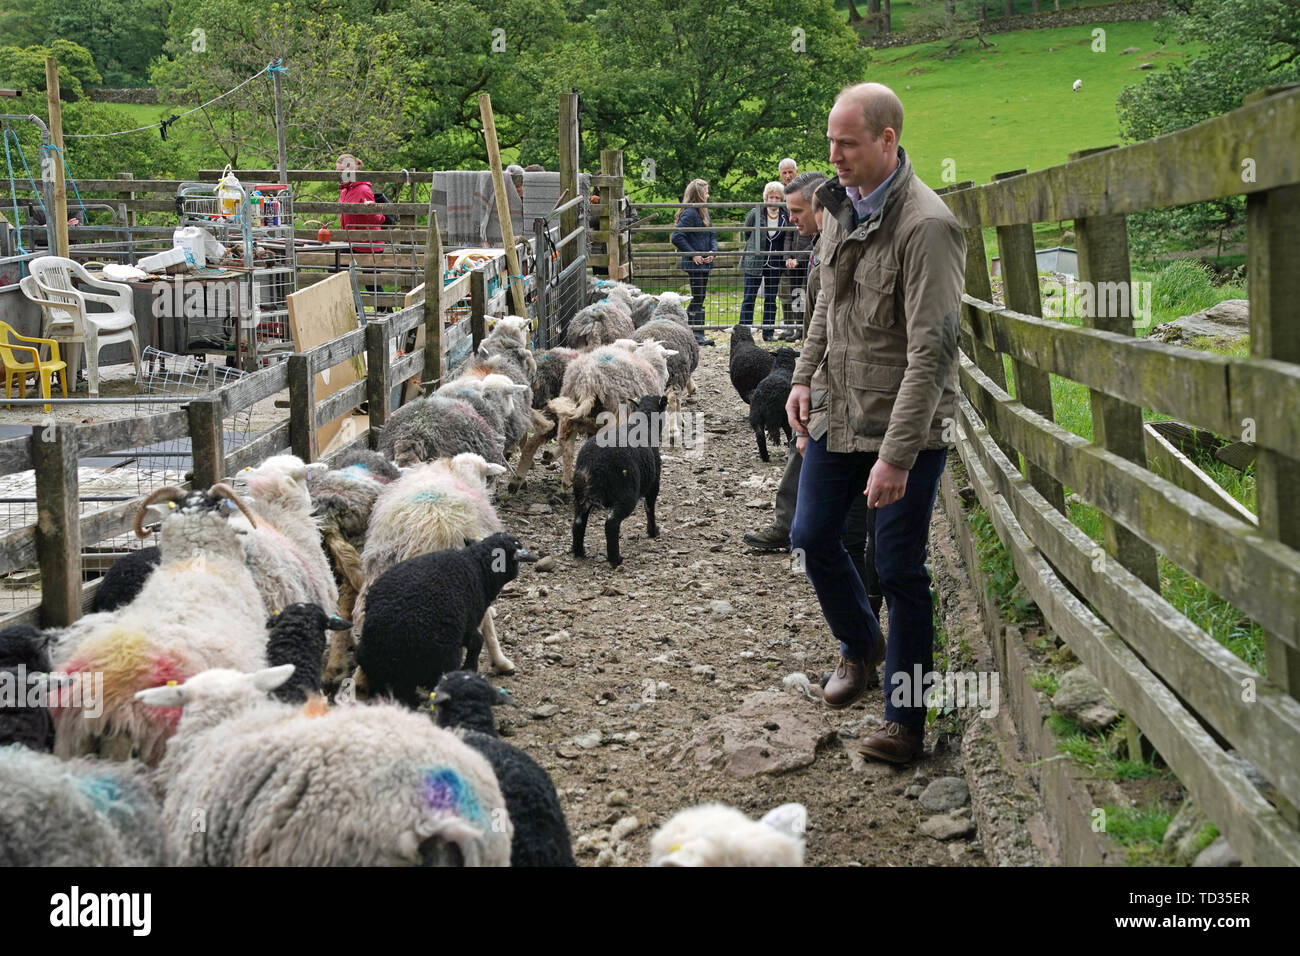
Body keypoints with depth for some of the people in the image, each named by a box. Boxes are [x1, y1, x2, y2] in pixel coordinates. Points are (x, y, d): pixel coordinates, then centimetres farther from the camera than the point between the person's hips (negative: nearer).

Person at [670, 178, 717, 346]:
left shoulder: (704, 213, 13)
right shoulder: (689, 213, -15)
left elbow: (712, 235, 17)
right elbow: (677, 237, -22)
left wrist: (713, 251, -2)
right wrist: (693, 255, -18)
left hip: (704, 262, 9)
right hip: (694, 264, -9)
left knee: (699, 299, 11)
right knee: (697, 298, -4)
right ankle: (697, 334, 1)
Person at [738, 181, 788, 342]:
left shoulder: (785, 217, -1)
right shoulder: (756, 213, -6)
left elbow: (788, 239, 15)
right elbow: (746, 232, 10)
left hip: (775, 264, 2)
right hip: (754, 262, -2)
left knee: (771, 299, 7)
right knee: (749, 298, -2)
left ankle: (768, 333, 14)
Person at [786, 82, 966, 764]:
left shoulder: (926, 226, -21)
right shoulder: (841, 205, 5)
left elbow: (930, 351, -24)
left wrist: (897, 454, -27)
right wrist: (804, 377, 12)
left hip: (904, 425, -8)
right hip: (835, 412, 8)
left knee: (899, 567, 0)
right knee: (811, 535, 16)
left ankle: (906, 719, 14)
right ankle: (859, 643, 43)